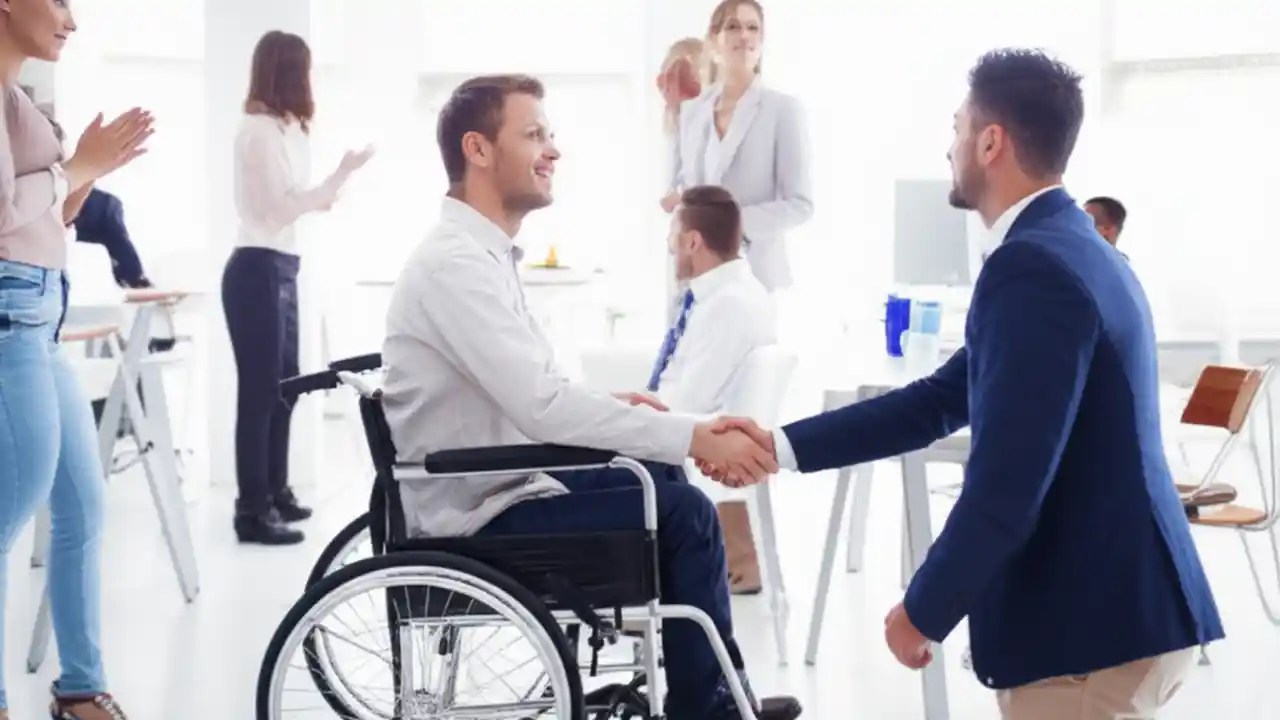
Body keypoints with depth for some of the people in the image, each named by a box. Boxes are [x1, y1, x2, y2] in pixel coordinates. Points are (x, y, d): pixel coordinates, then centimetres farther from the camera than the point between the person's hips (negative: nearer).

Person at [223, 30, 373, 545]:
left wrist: (322, 199, 31)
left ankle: (275, 493, 23)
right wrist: (343, 174, -8)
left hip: (279, 267, 10)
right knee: (260, 389, -7)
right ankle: (253, 510, -4)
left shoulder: (277, 128, 17)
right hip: (259, 270, -10)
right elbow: (282, 206, -14)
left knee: (283, 385, 14)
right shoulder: (261, 129, -12)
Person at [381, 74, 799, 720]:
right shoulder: (456, 263, -22)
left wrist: (611, 406, 2)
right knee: (683, 514, -13)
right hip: (477, 518, -10)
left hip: (495, 486, 10)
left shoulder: (484, 253, 10)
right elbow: (541, 405, -30)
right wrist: (695, 438, -29)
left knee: (661, 477, 14)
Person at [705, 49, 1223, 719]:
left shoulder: (1033, 267, -20)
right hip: (1117, 603, 10)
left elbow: (1005, 483, -24)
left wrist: (924, 611, -10)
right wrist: (784, 446, 14)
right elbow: (941, 400, 16)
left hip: (1090, 624, -10)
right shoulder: (1072, 250, 13)